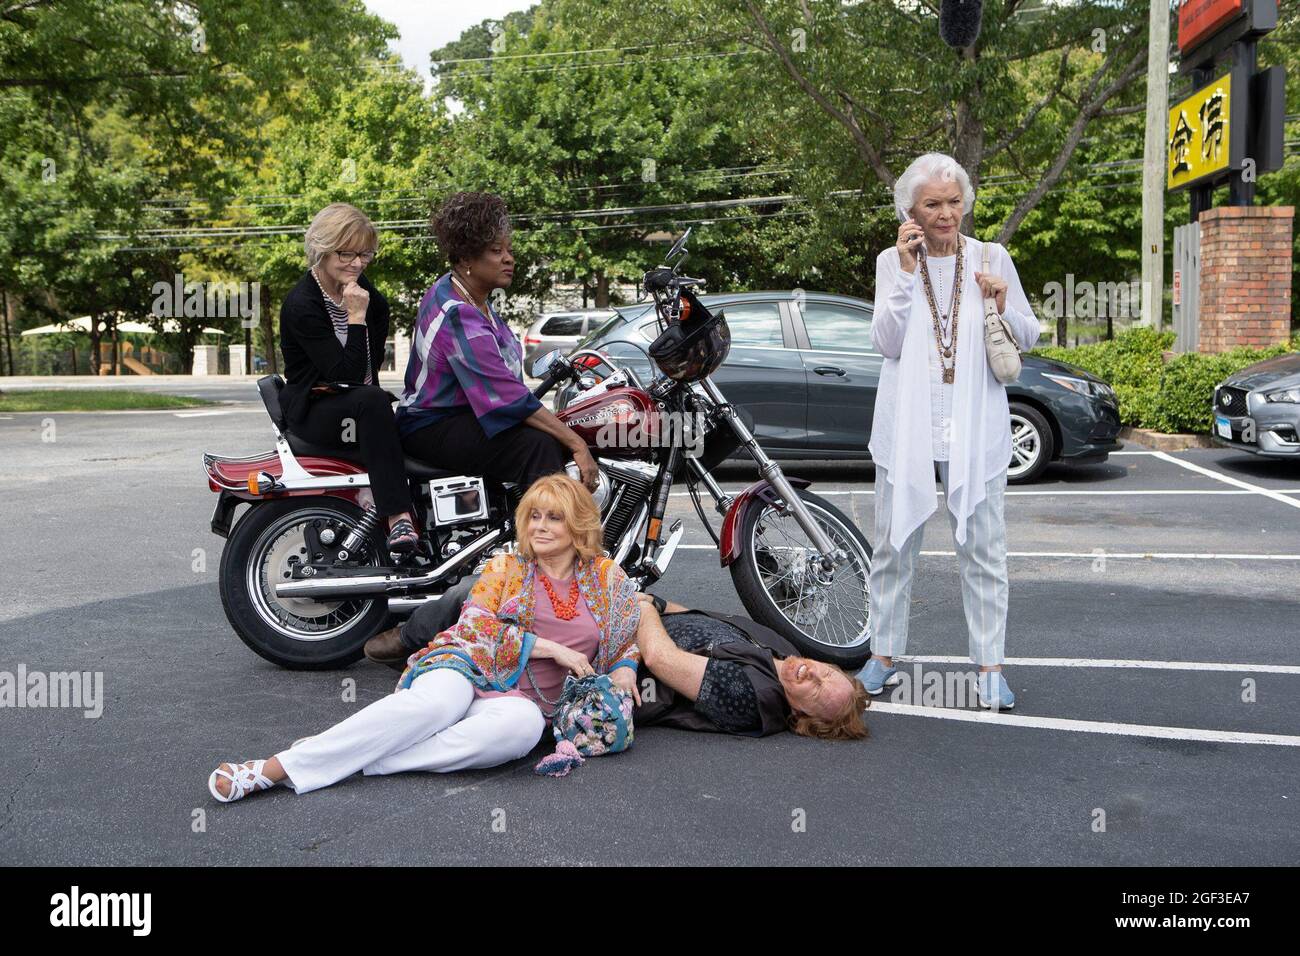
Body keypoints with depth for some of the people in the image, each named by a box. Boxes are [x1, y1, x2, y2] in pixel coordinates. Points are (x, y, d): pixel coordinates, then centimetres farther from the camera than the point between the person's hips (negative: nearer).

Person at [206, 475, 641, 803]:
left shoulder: (607, 577, 14)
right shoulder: (505, 567, 11)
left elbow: (635, 629, 24)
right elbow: (475, 625, -1)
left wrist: (623, 667, 2)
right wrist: (548, 648, -9)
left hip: (524, 698, 1)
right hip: (468, 668, 0)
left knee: (523, 723, -40)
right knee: (437, 701, -39)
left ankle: (352, 761, -39)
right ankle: (275, 766, -44)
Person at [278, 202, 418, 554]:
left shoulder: (359, 286, 3)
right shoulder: (301, 305, -18)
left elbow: (382, 314, 26)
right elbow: (347, 373, -22)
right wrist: (356, 317, -26)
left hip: (363, 399, 7)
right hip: (313, 411, -7)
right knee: (372, 402, -39)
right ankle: (397, 518, -44)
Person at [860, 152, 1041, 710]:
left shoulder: (992, 259, 5)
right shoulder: (892, 262, 3)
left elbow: (1028, 338, 10)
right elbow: (887, 344, -8)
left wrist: (1004, 309, -11)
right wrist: (907, 270, -12)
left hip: (974, 427, 0)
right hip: (907, 425, 0)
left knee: (982, 548, 2)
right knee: (894, 544, 8)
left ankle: (990, 667, 9)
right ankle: (883, 655, 20)